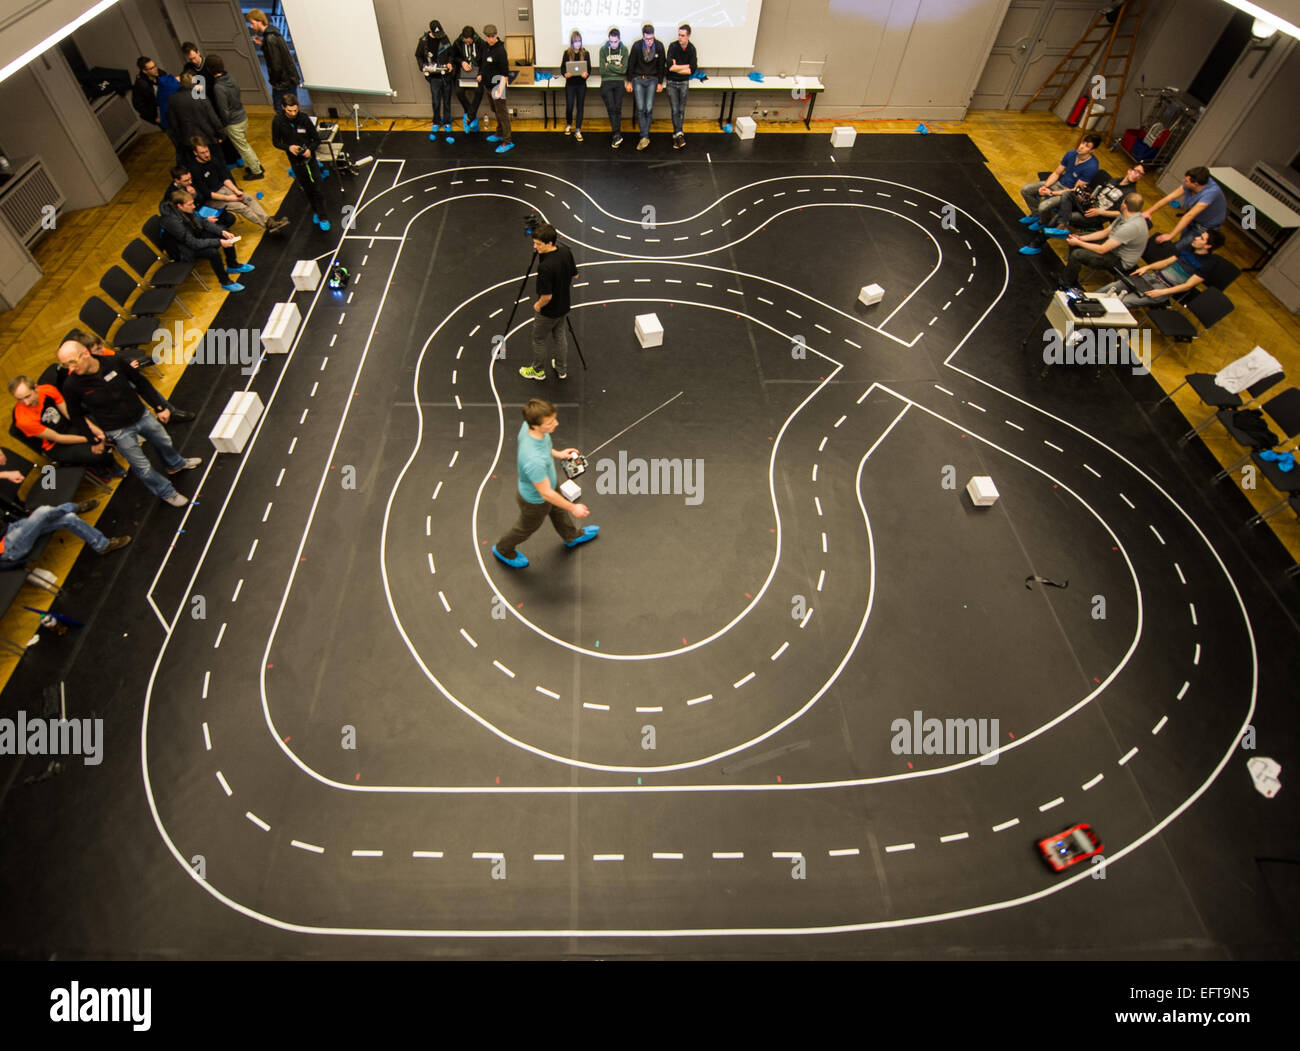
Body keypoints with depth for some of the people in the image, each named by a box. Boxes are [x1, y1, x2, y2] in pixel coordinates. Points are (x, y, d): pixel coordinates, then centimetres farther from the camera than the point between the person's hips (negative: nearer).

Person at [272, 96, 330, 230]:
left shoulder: (304, 119, -12)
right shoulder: (278, 122, -10)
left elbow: (317, 140, -4)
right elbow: (276, 142, -1)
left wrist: (310, 149, -22)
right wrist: (289, 147, -21)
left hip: (310, 159, -1)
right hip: (296, 161, 1)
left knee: (317, 189, -1)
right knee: (307, 190, 14)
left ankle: (323, 217, 11)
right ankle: (315, 211, 34)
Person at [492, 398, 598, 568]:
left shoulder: (528, 425, -26)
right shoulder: (534, 460, -49)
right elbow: (546, 493, -33)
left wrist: (556, 453, 4)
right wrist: (573, 508, -20)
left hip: (547, 483, 7)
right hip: (535, 500, -7)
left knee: (558, 511, 34)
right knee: (527, 527, 25)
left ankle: (572, 537, 66)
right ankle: (503, 549, 57)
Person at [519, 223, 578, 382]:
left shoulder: (545, 267, -35)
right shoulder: (566, 251, -11)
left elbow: (547, 296, -30)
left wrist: (538, 306, -11)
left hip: (548, 311, -7)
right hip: (563, 306, 7)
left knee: (539, 340, 16)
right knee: (559, 336, 25)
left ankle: (538, 371, 36)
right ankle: (562, 370, 39)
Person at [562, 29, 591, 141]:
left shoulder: (585, 53, 2)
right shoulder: (567, 53, 0)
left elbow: (589, 68, 2)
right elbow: (562, 67, 2)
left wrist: (586, 74, -20)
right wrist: (565, 74, -20)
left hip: (581, 84, 1)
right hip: (570, 84, -1)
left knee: (580, 107, 2)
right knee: (569, 107, -1)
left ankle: (578, 131, 9)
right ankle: (568, 125, 27)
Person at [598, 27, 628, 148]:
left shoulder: (624, 49, 2)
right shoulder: (603, 49, 0)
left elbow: (624, 69, -6)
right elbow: (603, 70, -5)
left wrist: (609, 66, -6)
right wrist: (616, 68, -5)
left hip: (619, 83, 1)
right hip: (606, 83, -1)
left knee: (618, 109, 2)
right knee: (611, 108, -11)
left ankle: (616, 136, 8)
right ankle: (617, 135, -12)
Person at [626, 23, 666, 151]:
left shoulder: (659, 46, -6)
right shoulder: (637, 46, -9)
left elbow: (661, 66, 5)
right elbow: (631, 64, 1)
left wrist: (660, 83, 5)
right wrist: (629, 82, 3)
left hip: (652, 79, 1)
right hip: (638, 79, 0)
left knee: (649, 109, -8)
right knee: (640, 108, -10)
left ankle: (644, 137, -2)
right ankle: (645, 137, -6)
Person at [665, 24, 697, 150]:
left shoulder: (691, 49, -4)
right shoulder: (673, 46, -11)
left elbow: (692, 71, -11)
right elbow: (670, 66, -22)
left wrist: (676, 68, -14)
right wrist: (687, 66, -14)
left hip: (684, 83, 2)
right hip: (672, 83, -2)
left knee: (681, 110, 5)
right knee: (675, 110, -8)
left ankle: (676, 135, 11)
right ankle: (679, 134, -11)